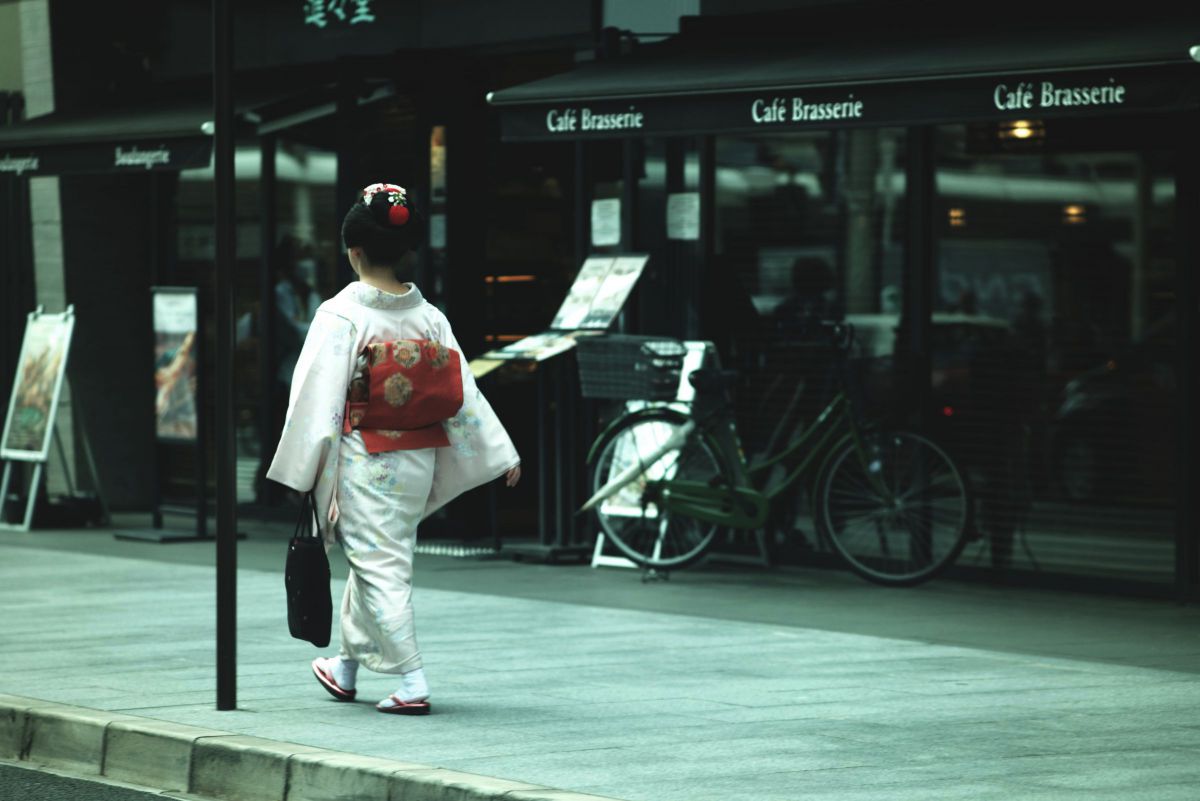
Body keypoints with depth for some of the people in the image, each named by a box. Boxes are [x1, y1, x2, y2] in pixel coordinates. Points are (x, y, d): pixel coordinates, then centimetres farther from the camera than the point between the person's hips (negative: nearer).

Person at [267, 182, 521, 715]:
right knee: (374, 561, 20)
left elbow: (317, 398, -14)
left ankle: (412, 686, -6)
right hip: (419, 462, 6)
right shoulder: (429, 317, 0)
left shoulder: (339, 317, -14)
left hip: (363, 465, -6)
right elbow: (463, 392, 2)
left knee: (381, 569, -1)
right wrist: (504, 456, 8)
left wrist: (297, 472, -8)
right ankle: (347, 666, 35)